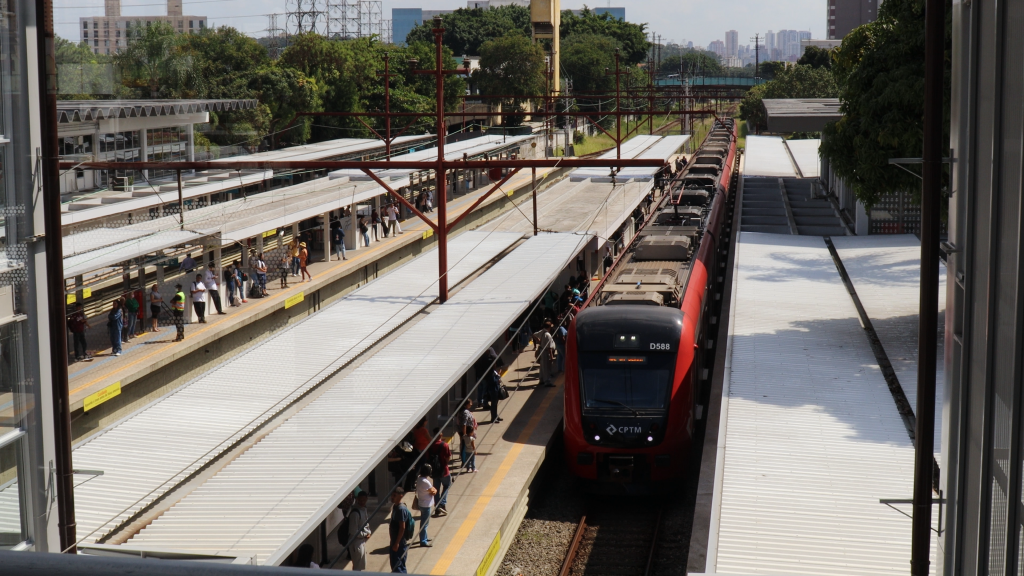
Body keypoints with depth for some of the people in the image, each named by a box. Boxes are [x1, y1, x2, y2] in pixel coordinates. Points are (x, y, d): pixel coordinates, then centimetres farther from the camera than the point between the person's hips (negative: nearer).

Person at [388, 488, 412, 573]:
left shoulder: (401, 509, -20)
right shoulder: (395, 507, 9)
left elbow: (402, 528, -22)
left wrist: (397, 543, -21)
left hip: (400, 543, -10)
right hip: (395, 541, 10)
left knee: (397, 566, -6)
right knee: (394, 565, 16)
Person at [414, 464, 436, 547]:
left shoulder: (419, 479, 0)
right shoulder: (426, 482, -28)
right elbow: (433, 492, -19)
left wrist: (433, 489, -7)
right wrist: (435, 490, 3)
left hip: (421, 503, 9)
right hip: (426, 505, -9)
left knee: (424, 522, 23)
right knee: (424, 523, 0)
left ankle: (424, 537, 38)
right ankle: (423, 541, 7)